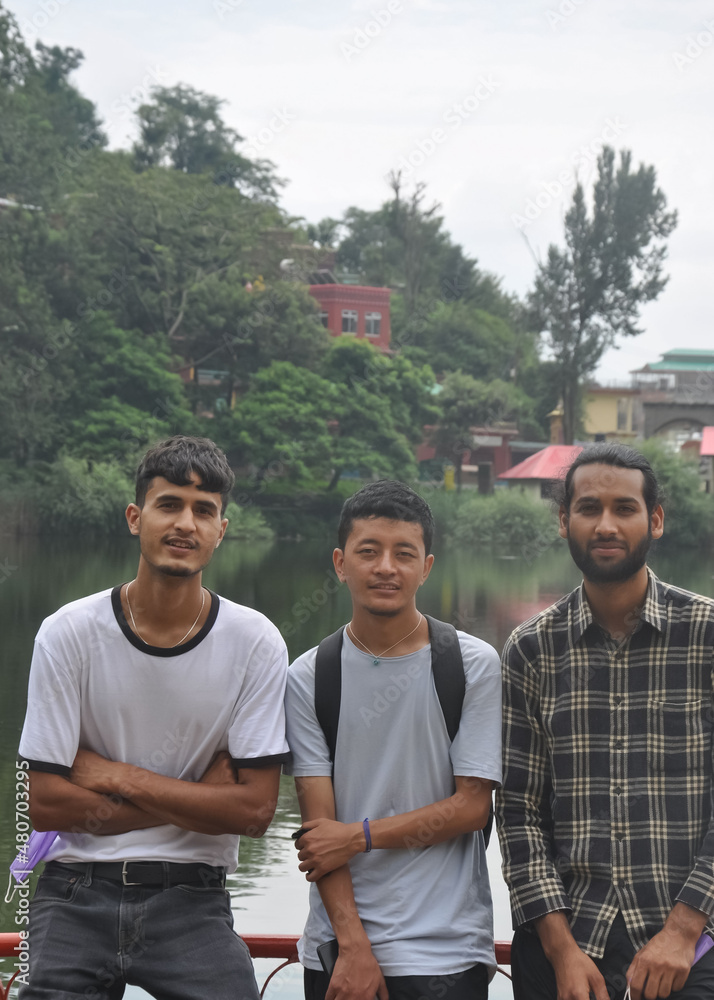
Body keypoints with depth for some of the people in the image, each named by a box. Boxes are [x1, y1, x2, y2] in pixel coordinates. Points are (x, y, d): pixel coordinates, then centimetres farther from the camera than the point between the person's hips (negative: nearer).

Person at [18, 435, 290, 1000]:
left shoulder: (255, 644, -3)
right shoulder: (68, 634, -4)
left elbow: (256, 809, -6)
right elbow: (44, 803, -6)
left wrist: (118, 777, -9)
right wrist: (196, 798, -9)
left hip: (191, 900, 0)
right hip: (77, 894, 0)